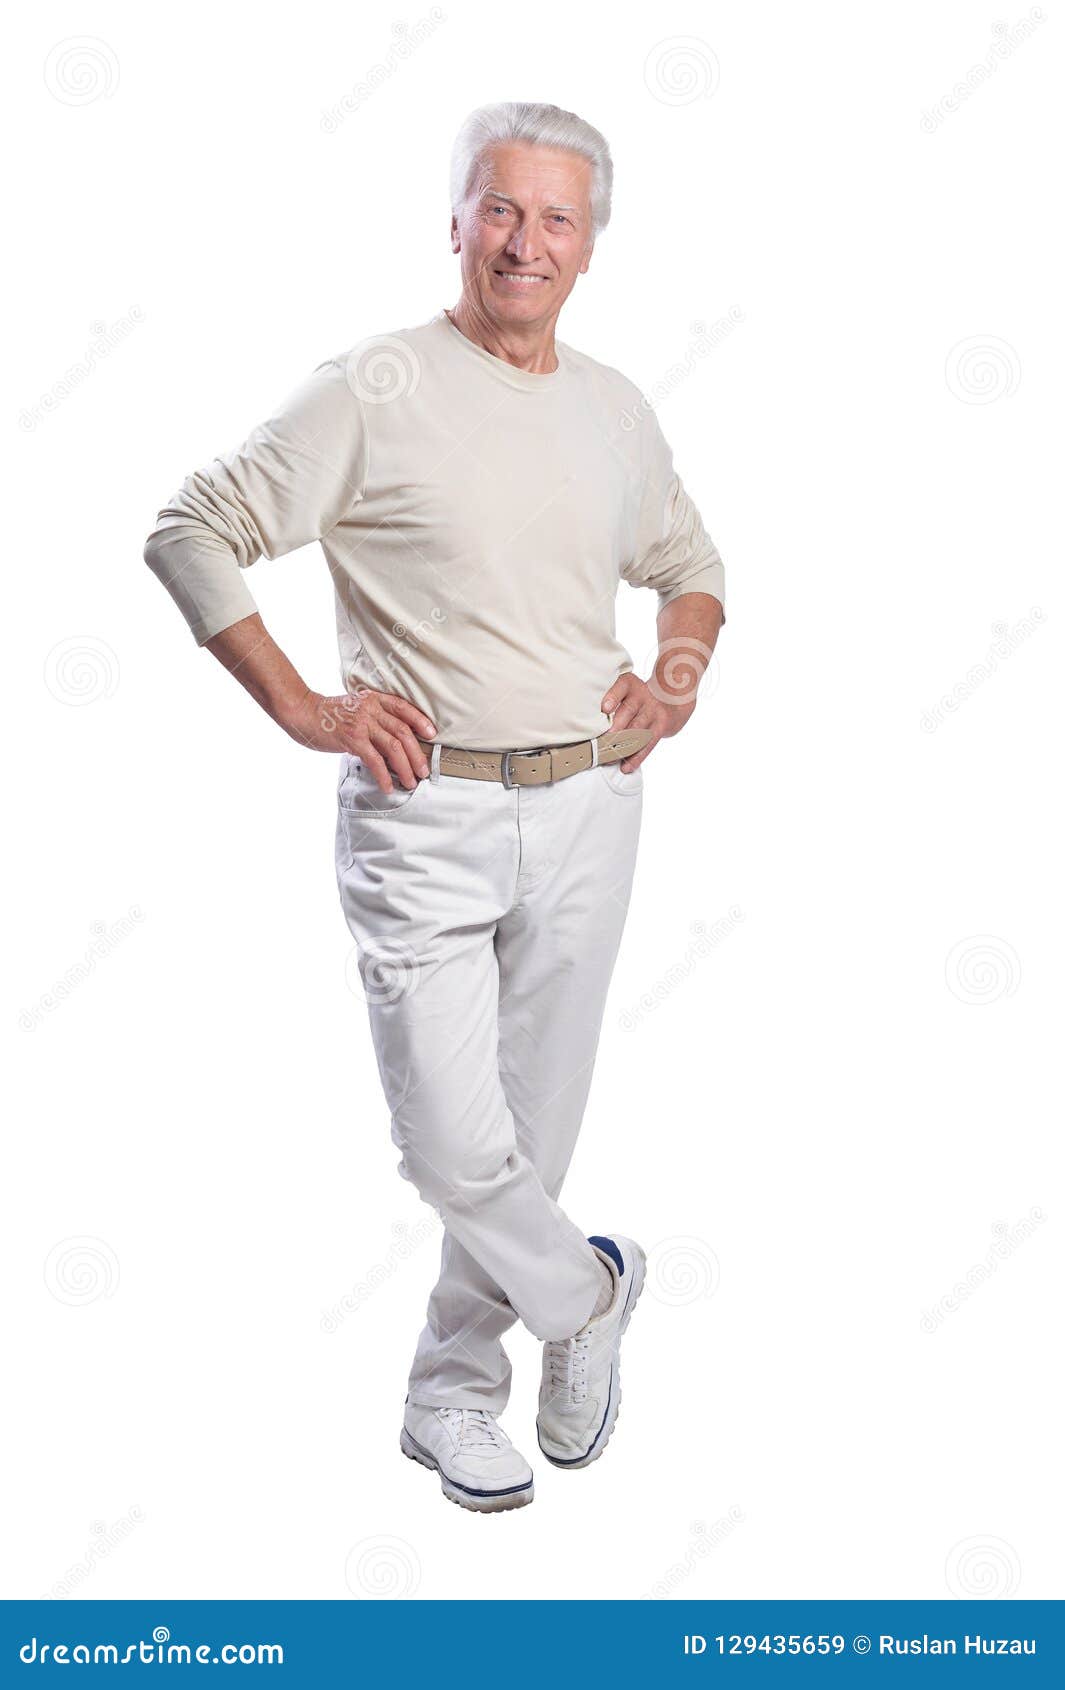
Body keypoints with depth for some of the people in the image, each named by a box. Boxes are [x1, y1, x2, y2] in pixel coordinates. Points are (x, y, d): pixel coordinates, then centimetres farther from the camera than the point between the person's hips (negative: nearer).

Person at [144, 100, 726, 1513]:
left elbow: (690, 563, 27)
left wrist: (675, 679, 7)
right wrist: (304, 709, -10)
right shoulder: (374, 392, -5)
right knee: (455, 1147, -7)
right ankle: (587, 1296, 24)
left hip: (586, 808, 5)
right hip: (425, 813, -4)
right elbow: (192, 534, -4)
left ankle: (454, 1394, 29)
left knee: (534, 1131, 11)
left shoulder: (616, 411, 11)